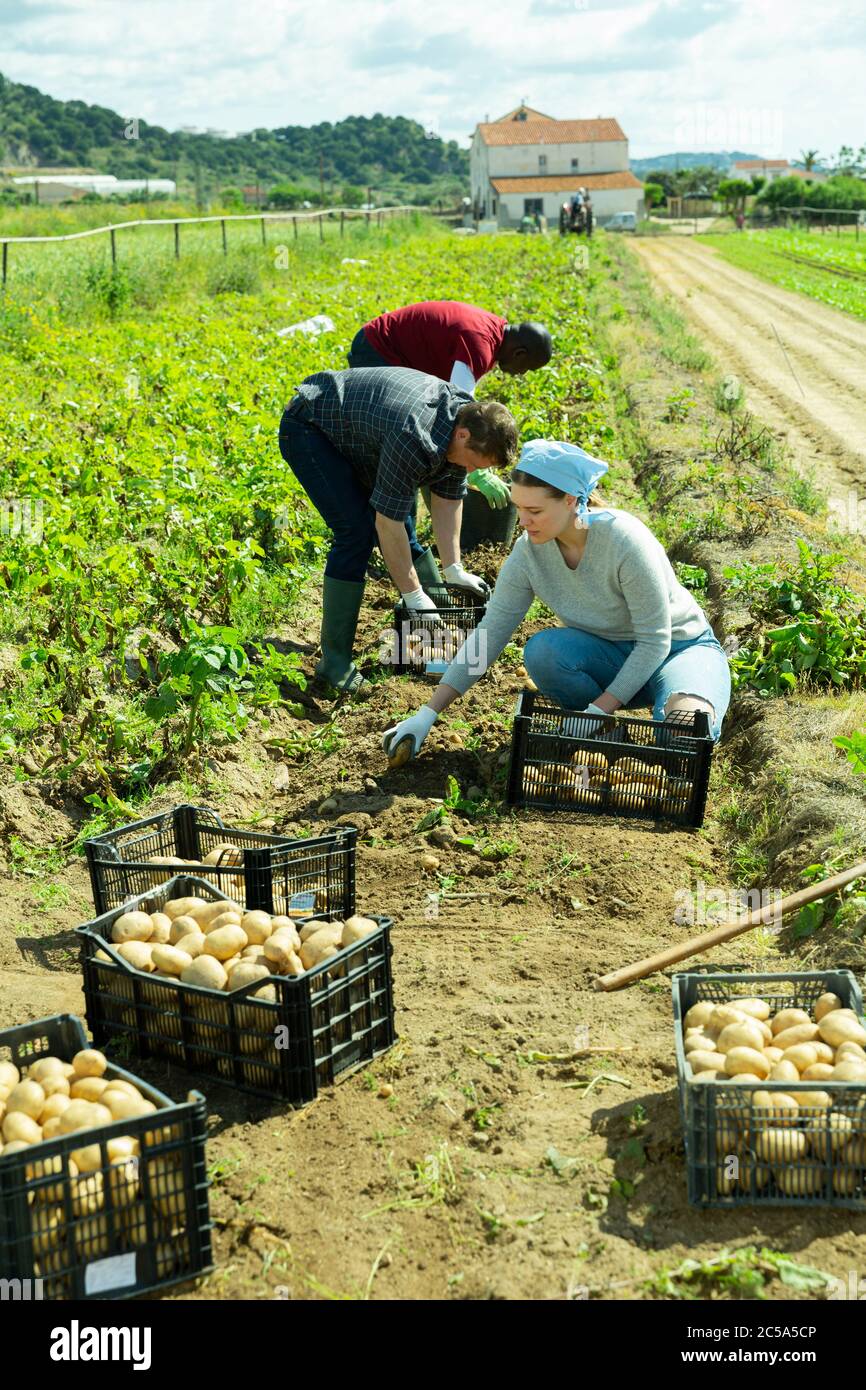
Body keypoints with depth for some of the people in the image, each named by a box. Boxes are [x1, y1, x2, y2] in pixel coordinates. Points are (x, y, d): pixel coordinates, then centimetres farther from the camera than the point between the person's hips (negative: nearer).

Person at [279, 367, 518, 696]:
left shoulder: (467, 421, -11)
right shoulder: (414, 439, -39)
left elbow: (448, 499, -1)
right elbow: (388, 524, -33)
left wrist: (454, 570, -2)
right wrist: (414, 596, -26)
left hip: (352, 430, 9)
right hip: (308, 429, -9)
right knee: (356, 531, -20)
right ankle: (335, 661, -14)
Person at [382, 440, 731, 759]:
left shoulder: (624, 542, -30)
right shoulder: (529, 552, -15)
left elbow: (655, 641, -22)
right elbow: (490, 632, -10)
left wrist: (599, 709, -25)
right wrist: (427, 715, -13)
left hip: (681, 647, -4)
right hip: (613, 653, 4)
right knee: (541, 651, -27)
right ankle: (606, 731, -4)